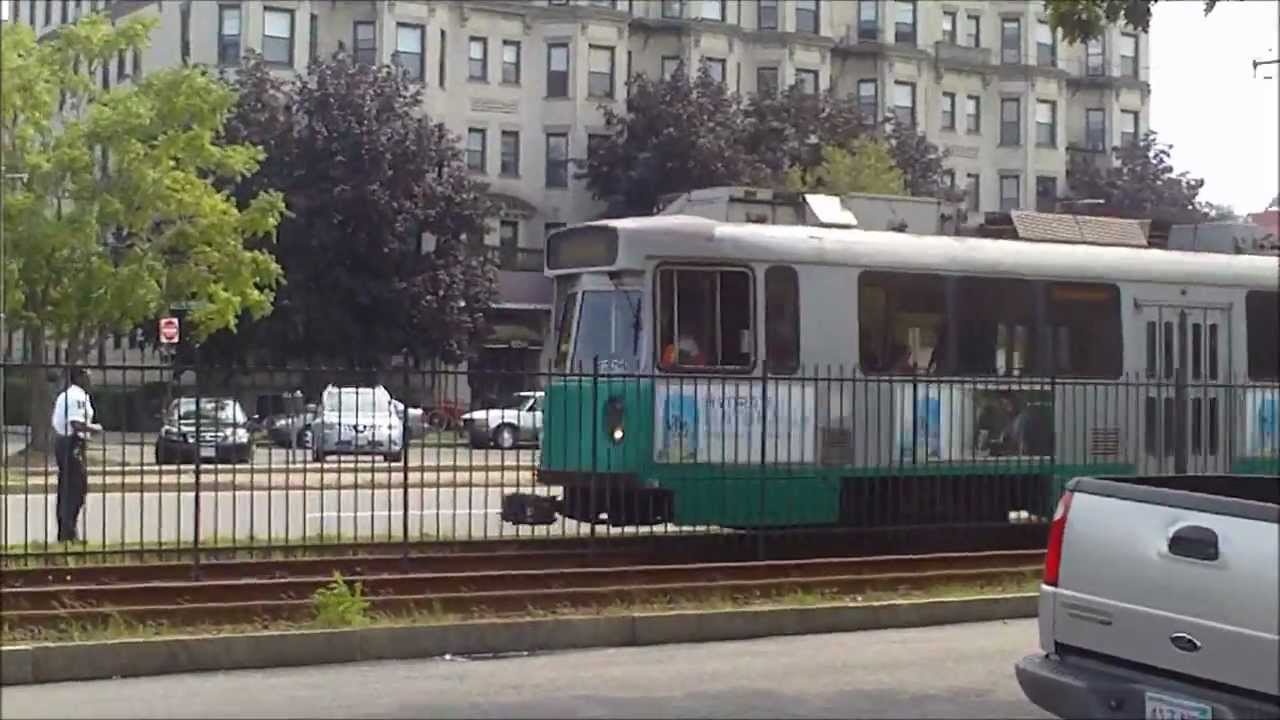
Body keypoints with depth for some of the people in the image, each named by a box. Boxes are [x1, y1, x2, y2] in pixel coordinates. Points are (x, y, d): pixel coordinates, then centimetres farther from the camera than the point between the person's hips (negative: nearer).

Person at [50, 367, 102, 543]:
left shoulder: (64, 395, 15)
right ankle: (68, 533, -8)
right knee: (76, 488, -6)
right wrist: (94, 428, -9)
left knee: (65, 488, 14)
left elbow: (53, 420, 18)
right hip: (72, 444, -10)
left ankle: (63, 532, 19)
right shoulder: (79, 397, -15)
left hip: (60, 441, 10)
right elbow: (77, 424, -25)